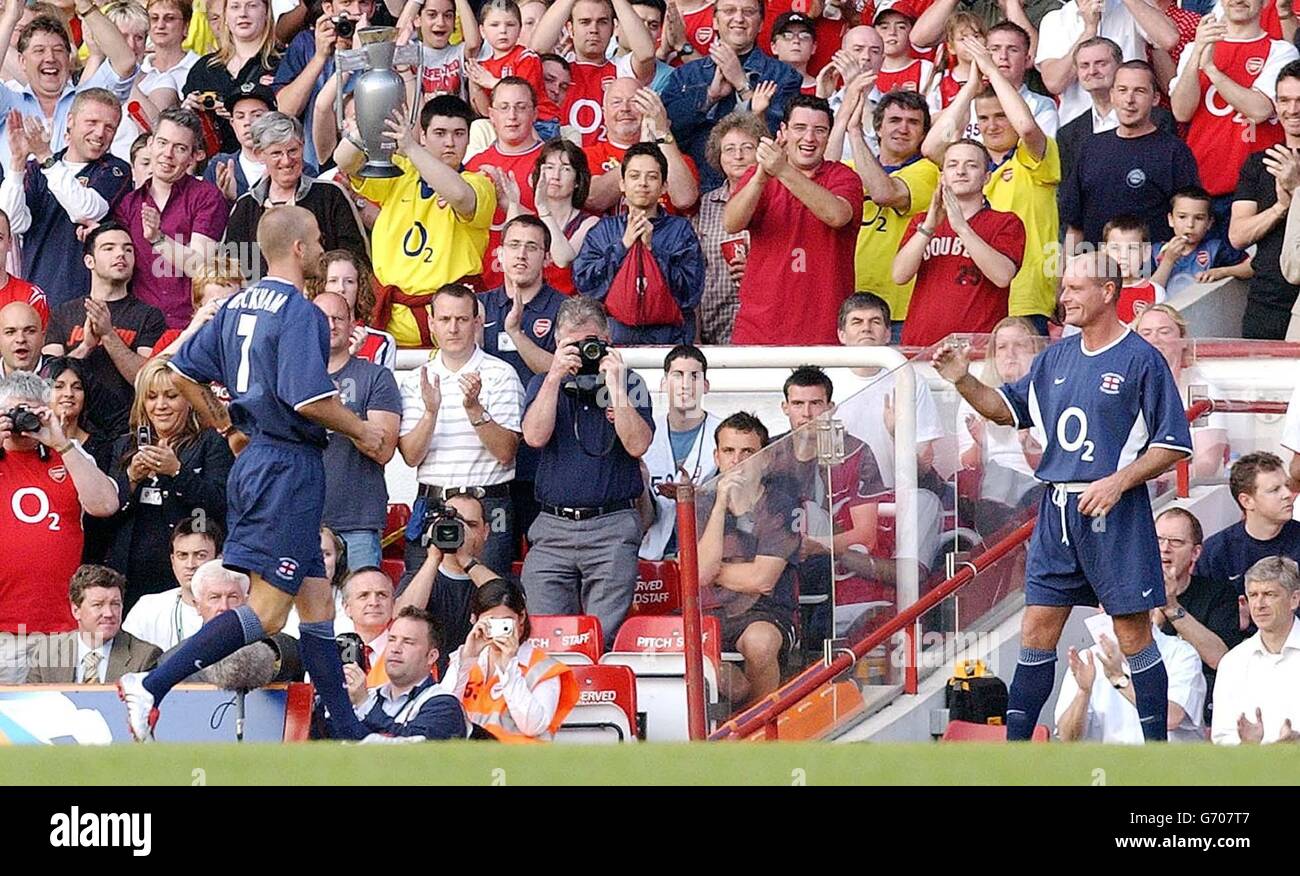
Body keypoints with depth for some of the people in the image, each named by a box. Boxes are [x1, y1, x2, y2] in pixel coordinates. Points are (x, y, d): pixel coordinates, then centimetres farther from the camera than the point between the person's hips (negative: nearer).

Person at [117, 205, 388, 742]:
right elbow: (309, 399, -23)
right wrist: (361, 431, -7)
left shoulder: (240, 304, 12)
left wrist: (214, 417, 32)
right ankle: (152, 687, -16)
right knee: (267, 613, -9)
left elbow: (184, 370, 17)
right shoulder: (299, 311, -14)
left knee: (317, 603, 12)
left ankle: (349, 734, 15)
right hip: (290, 466, -10)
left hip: (254, 455, 10)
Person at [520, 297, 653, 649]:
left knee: (605, 641, -8)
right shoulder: (544, 384, 14)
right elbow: (535, 436, -5)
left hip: (612, 529, -2)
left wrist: (614, 386, -10)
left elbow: (637, 445, -7)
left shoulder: (628, 384, 7)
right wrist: (556, 376, -8)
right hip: (552, 528, 2)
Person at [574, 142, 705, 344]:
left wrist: (652, 249, -5)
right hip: (614, 337, 1)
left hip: (668, 339, -1)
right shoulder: (604, 230, 15)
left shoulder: (680, 229, 10)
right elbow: (583, 283, 2)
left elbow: (691, 293, -1)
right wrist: (623, 245, -2)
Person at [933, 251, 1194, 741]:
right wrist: (964, 381, 4)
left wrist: (1117, 482, -18)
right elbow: (1007, 408, 22)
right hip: (1056, 512, 6)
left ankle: (1157, 752, 4)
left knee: (1134, 636, -2)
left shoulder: (1141, 360, -7)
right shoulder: (1057, 357, 13)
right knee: (1037, 632, 6)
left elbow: (1173, 445, -8)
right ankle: (1014, 743, 11)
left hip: (1115, 516, -6)